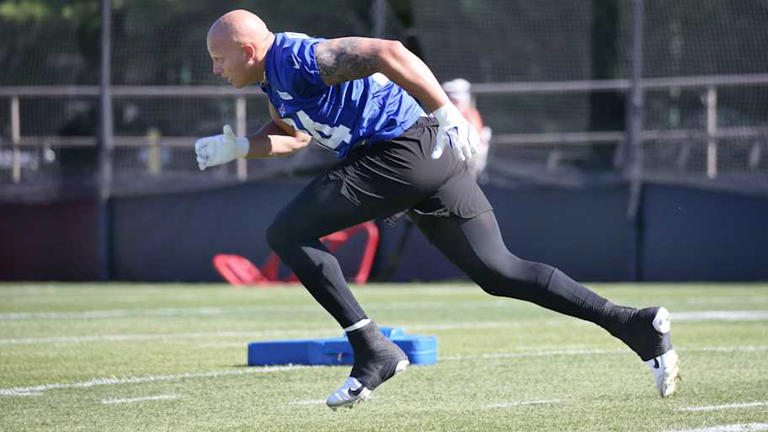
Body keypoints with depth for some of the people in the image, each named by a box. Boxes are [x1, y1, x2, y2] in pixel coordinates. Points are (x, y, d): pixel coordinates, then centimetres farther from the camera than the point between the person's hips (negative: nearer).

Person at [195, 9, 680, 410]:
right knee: (497, 272, 9)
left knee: (288, 234, -6)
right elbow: (294, 134, 39)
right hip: (435, 158, 10)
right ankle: (634, 324, 1)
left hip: (403, 151, -10)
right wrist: (236, 147, 22)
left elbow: (386, 52, -24)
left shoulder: (299, 58, -12)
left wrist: (446, 113, -29)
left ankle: (373, 351, -10)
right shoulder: (277, 76, 20)